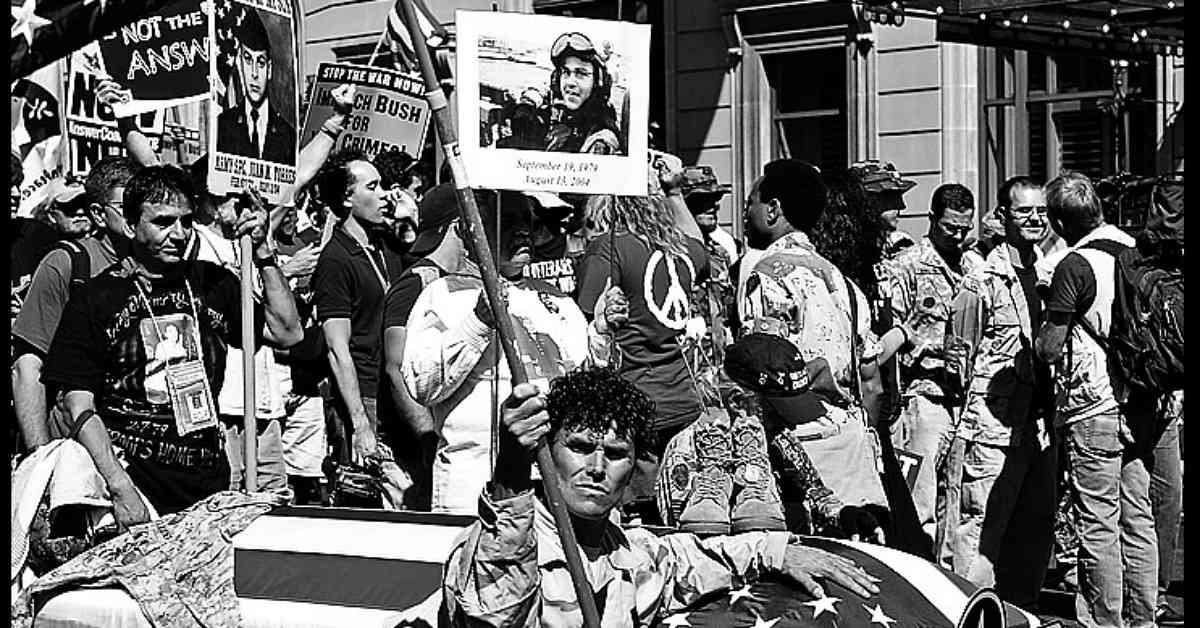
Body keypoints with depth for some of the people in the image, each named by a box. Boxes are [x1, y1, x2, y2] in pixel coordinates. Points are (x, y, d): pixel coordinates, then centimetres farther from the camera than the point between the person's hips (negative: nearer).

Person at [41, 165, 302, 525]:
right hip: (133, 478, -4)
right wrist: (120, 488, -17)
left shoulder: (213, 284, 13)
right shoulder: (95, 299, 0)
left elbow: (287, 333, 8)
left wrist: (263, 253, 0)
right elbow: (80, 406, -5)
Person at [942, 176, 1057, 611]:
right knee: (981, 526, -7)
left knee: (1037, 529, 13)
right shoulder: (982, 282, -7)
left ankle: (1022, 609, 24)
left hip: (1041, 423, 7)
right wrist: (971, 409, -7)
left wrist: (1052, 415, 15)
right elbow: (957, 354, -4)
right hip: (993, 426, -7)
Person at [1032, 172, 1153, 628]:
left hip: (1092, 408, -7)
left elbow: (1048, 350, -14)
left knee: (1098, 525, -2)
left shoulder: (1074, 266, -13)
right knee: (1138, 518, 11)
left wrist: (1041, 337, 7)